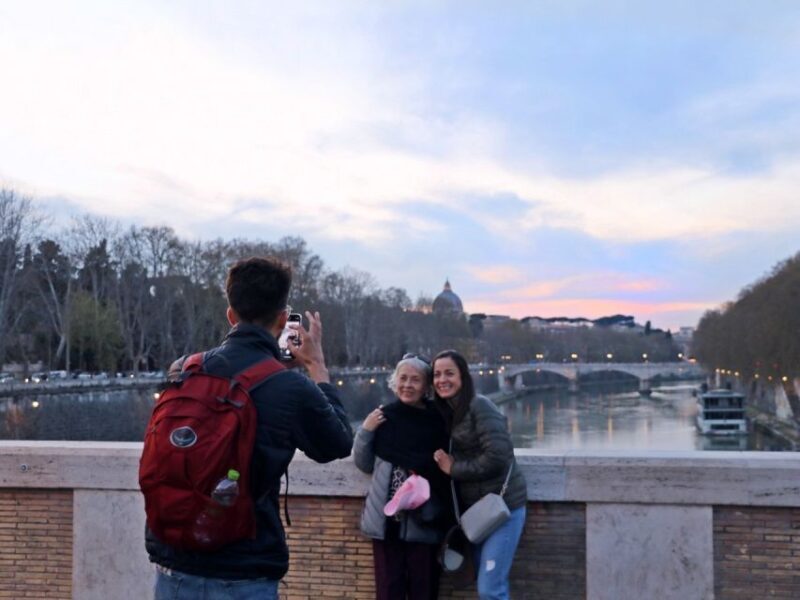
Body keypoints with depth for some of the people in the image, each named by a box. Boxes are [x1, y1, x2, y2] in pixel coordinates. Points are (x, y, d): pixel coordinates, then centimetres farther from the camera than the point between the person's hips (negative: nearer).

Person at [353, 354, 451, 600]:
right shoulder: (384, 416, 2)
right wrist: (366, 431, -5)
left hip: (424, 522, -1)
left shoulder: (438, 420, -3)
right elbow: (364, 464, 10)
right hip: (387, 518, 2)